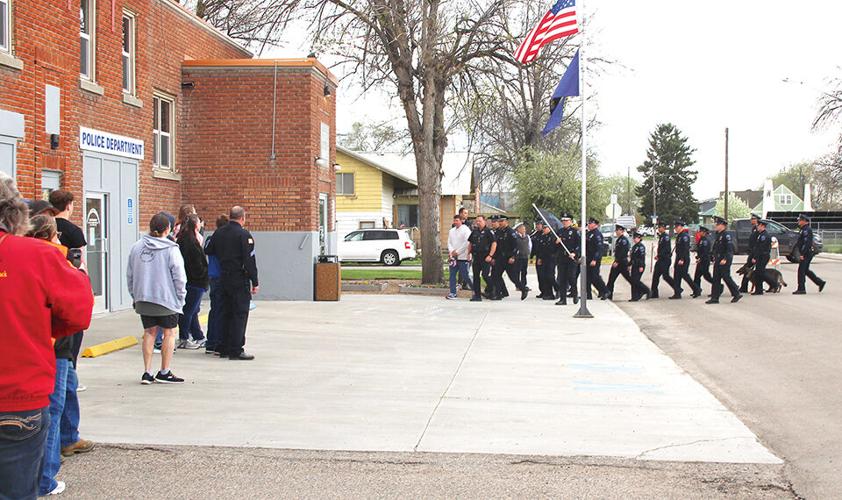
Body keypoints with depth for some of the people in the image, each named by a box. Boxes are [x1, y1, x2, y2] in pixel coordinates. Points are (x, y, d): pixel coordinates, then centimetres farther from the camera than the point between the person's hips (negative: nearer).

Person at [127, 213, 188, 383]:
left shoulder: (136, 247, 3)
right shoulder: (171, 249, -12)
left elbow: (130, 275, 8)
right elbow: (179, 277, -11)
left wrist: (135, 295, 17)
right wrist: (180, 297, 0)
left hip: (143, 299, 5)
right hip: (166, 298, -5)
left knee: (149, 332, 13)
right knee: (169, 332, 8)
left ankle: (147, 372, 11)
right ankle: (164, 372, 11)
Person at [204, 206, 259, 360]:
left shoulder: (219, 233, 7)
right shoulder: (244, 235, -13)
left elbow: (209, 251, 14)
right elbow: (250, 260, -15)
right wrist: (255, 282, -11)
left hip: (224, 279, 7)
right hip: (240, 281, -7)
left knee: (226, 313, 14)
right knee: (240, 314, -3)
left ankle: (224, 348, 18)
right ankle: (236, 350, -4)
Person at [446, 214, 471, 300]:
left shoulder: (466, 230, -7)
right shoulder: (451, 231, 14)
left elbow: (466, 243, -13)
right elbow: (449, 242, 13)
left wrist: (457, 252, -14)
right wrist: (451, 251, -7)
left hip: (462, 257, -6)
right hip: (453, 257, 6)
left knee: (464, 276, -5)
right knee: (452, 275, 3)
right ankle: (453, 293, 8)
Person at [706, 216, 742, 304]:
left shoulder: (726, 235, -14)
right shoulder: (718, 235, 14)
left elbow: (729, 248, -20)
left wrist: (725, 259, -25)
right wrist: (715, 257, 19)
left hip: (724, 261, -9)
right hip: (718, 260, 9)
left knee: (726, 277, -4)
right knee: (716, 278, 6)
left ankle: (737, 294, 10)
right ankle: (714, 298, 7)